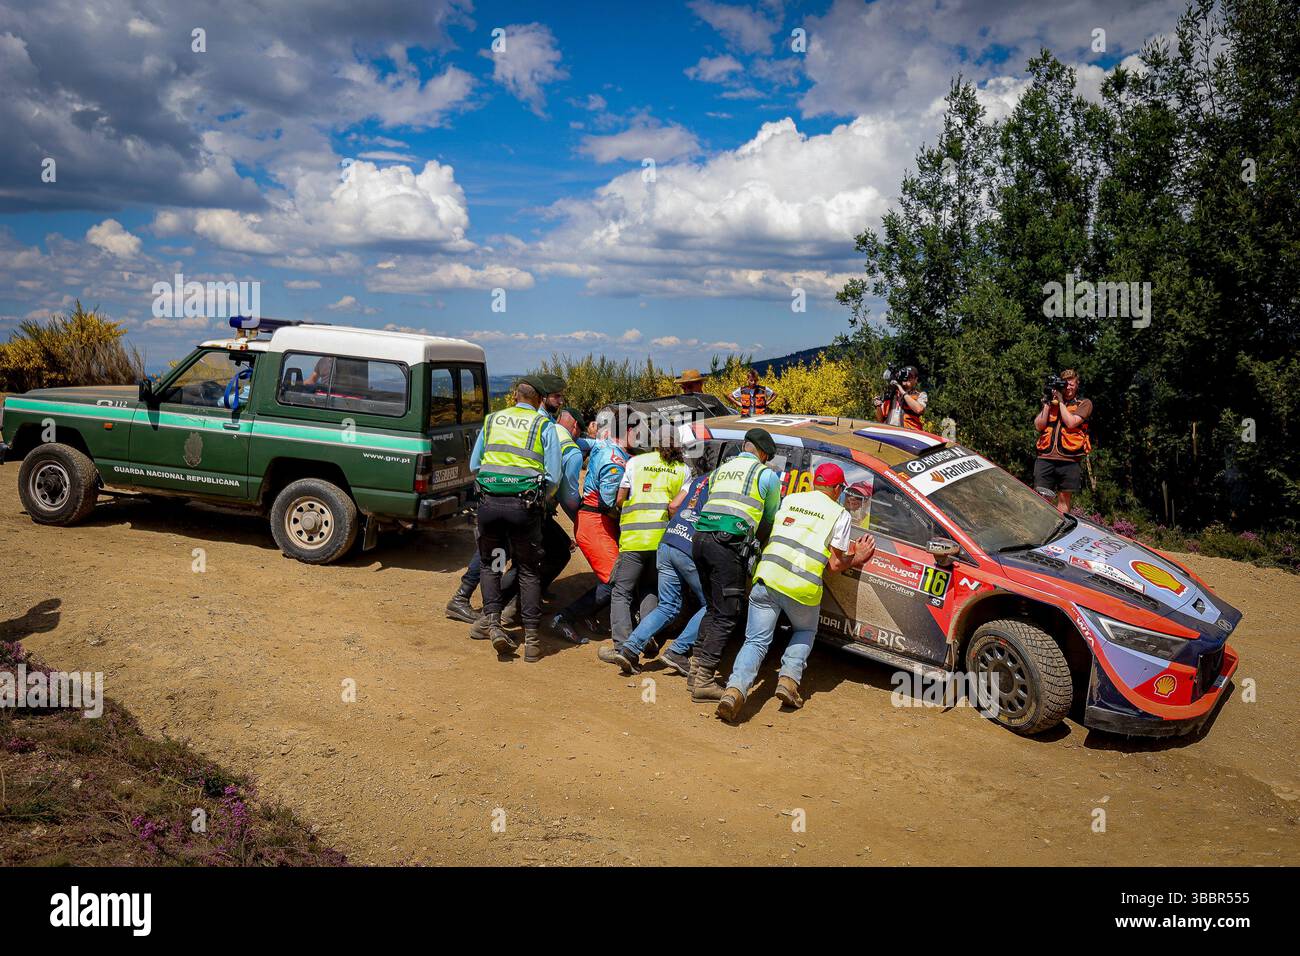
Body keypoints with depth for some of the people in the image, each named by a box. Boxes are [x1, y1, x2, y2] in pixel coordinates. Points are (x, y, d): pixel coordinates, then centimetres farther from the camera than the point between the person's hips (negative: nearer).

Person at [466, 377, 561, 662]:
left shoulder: (492, 420, 14)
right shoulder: (544, 426, 4)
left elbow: (474, 465, 18)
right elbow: (553, 475, -1)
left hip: (489, 501, 2)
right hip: (525, 506, -2)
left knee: (490, 564, 21)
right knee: (529, 571, 8)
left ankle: (492, 622, 9)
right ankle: (531, 639, 7)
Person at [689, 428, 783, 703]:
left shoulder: (721, 468, 26)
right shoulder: (767, 475, 10)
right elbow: (770, 520, 20)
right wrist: (760, 538, 40)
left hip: (700, 536, 7)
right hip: (729, 543, -6)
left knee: (714, 608, 19)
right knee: (727, 615, -2)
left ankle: (696, 669, 17)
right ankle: (704, 681, -7)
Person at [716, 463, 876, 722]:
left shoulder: (790, 500, 18)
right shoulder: (841, 514, 8)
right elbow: (834, 565, 5)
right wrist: (855, 558, 27)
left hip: (768, 576, 2)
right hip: (803, 587, -2)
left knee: (756, 641, 7)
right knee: (805, 632, 27)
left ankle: (736, 688, -17)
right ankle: (789, 678, 6)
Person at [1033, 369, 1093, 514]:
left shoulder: (1084, 403, 9)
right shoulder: (1050, 402, 18)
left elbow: (1071, 423, -8)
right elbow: (1039, 426, 6)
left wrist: (1060, 401, -2)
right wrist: (1047, 403, 1)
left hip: (1068, 460, -1)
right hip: (1045, 458, 1)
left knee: (1063, 502, 6)